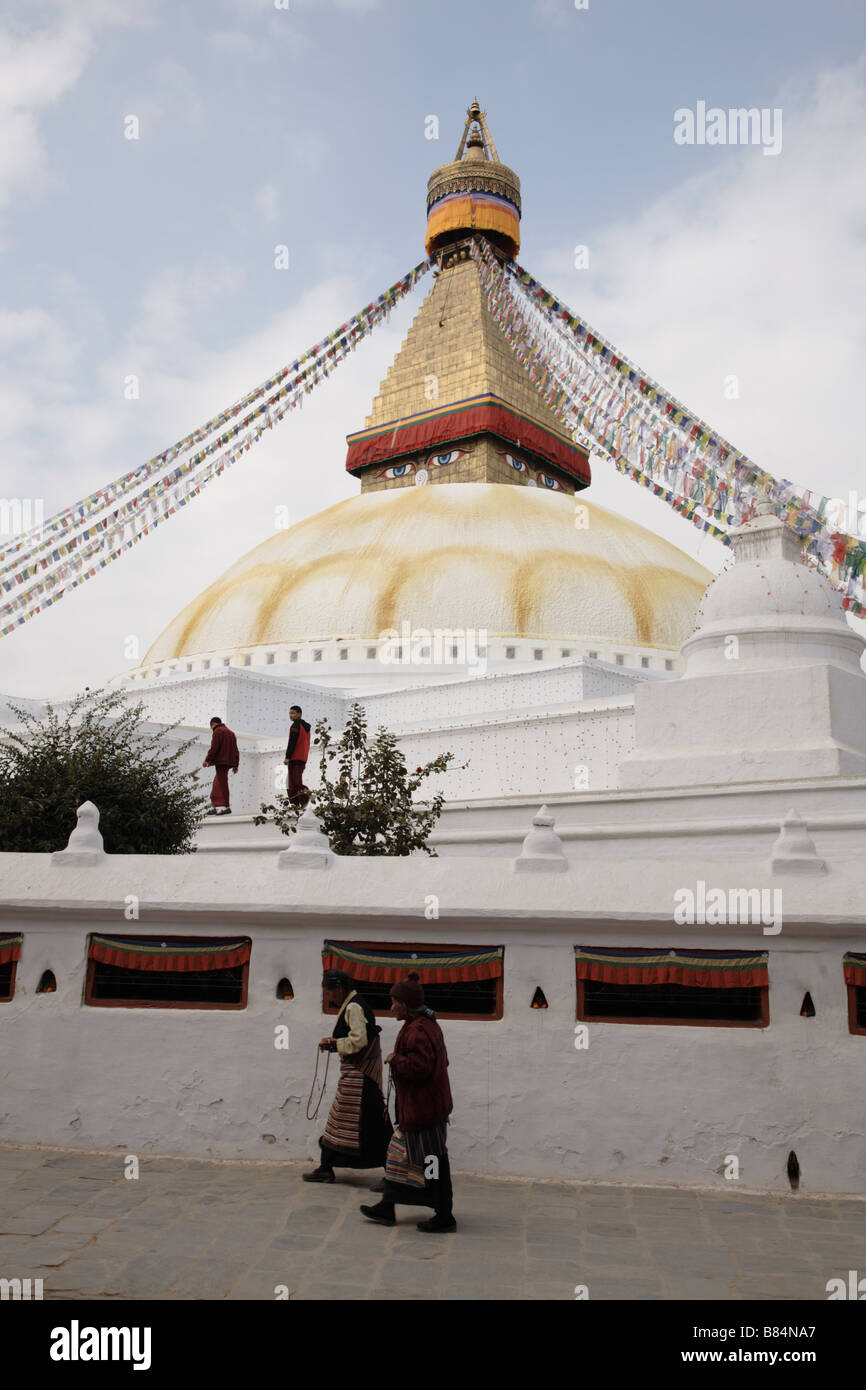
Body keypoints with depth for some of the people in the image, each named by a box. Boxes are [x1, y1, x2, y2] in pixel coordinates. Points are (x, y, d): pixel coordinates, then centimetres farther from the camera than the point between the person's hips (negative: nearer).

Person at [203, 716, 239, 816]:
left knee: (222, 783, -11)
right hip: (229, 761, 9)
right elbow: (235, 750, 21)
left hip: (221, 761, -9)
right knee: (217, 783, 11)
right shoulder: (230, 732, 23)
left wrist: (207, 760, -12)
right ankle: (214, 806, 9)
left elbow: (214, 747, -15)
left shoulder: (217, 731, -4)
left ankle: (226, 807, -17)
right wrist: (235, 765, 21)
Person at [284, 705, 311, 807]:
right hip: (303, 758, 9)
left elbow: (292, 742, -17)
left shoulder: (296, 726, -9)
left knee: (295, 781, -10)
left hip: (295, 759, -9)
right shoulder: (306, 726, 20)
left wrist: (287, 757, -18)